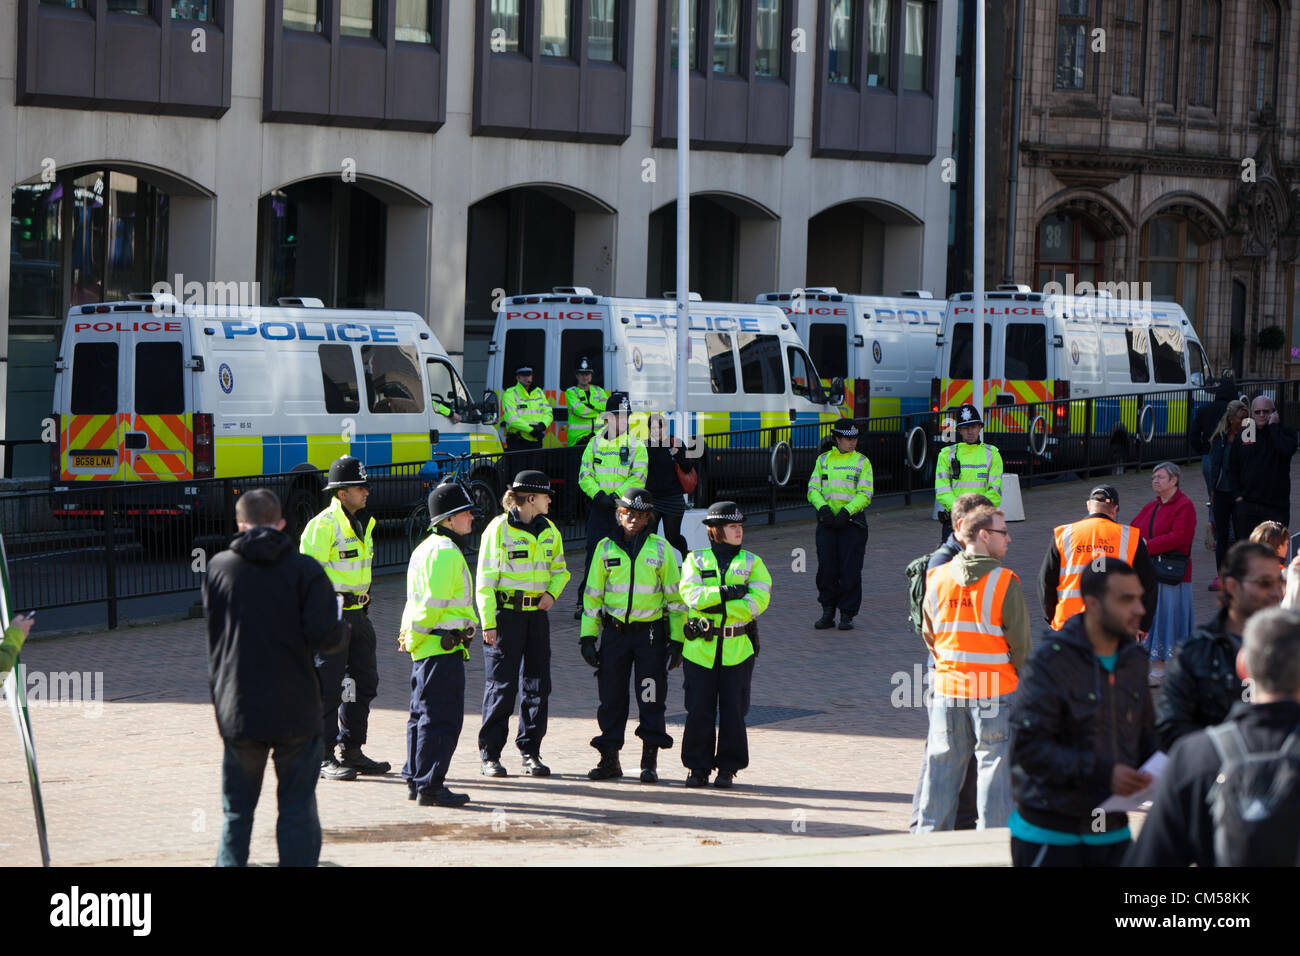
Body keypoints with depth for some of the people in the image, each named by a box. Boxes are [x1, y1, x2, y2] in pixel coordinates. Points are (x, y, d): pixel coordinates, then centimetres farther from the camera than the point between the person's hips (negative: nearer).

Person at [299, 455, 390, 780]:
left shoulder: (363, 524, 14)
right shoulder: (323, 525, -14)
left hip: (358, 615, 9)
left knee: (364, 683, 12)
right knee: (328, 689, -4)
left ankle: (353, 752, 23)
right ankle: (325, 758, 2)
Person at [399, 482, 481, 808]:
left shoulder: (427, 548, 19)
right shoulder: (446, 551, -15)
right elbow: (433, 602, -18)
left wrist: (411, 637, 13)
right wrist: (413, 639, -11)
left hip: (425, 647, 11)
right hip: (443, 647, -11)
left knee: (423, 714, 16)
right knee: (441, 719, -7)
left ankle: (415, 781, 24)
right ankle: (429, 787, -6)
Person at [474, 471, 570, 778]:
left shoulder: (549, 531, 11)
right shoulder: (498, 529, -7)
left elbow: (560, 569, 24)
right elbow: (485, 580, -8)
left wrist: (552, 592, 3)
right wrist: (488, 623, -13)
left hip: (536, 613, 6)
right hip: (505, 614, -6)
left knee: (538, 684, 5)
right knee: (501, 686, -5)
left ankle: (531, 752, 14)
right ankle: (490, 755, 3)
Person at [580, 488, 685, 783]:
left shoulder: (661, 549, 2)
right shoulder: (606, 548, 6)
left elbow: (675, 596, 5)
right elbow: (592, 595, 10)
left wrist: (677, 638, 0)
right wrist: (588, 637, 5)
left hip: (650, 631, -1)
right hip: (614, 631, 2)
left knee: (651, 698, 0)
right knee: (611, 695, 3)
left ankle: (650, 760, 8)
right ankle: (609, 758, 12)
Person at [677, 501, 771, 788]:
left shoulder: (752, 563, 7)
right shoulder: (695, 560, 7)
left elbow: (759, 601, -8)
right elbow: (690, 595, -10)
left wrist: (718, 605, -15)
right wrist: (729, 592, -19)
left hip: (737, 649, 0)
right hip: (699, 649, 0)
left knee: (733, 711, 2)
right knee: (699, 711, 1)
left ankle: (728, 768, 12)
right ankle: (698, 767, 13)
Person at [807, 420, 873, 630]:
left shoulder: (862, 462, 3)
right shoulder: (823, 460, 10)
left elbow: (865, 494, -4)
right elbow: (813, 489, 5)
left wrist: (846, 512, -18)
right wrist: (823, 508, -14)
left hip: (852, 521, -2)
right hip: (827, 522, 2)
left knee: (850, 570, -3)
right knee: (826, 568, 0)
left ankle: (847, 616, 5)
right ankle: (827, 614, 10)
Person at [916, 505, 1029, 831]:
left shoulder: (937, 578, 2)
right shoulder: (1005, 583, -13)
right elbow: (1020, 642, -9)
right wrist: (1023, 678, 8)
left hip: (947, 686, 5)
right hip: (996, 692, -5)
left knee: (943, 765, 13)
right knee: (995, 765, 3)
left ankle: (929, 834, 18)